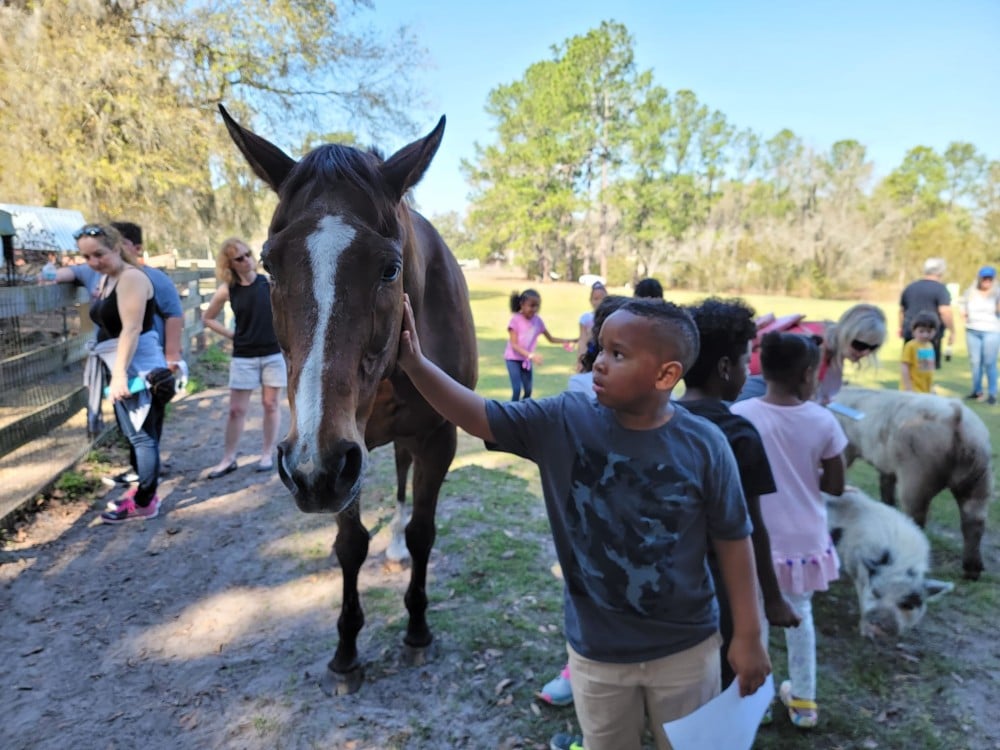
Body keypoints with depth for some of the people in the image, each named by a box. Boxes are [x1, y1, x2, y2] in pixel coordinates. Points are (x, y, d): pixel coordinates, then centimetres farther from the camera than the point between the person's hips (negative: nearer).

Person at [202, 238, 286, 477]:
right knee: (236, 409, 4)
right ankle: (228, 459, 17)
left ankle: (267, 455, 19)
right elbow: (207, 318, 10)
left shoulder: (269, 282, -5)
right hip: (243, 357, 1)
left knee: (270, 405, 6)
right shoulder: (227, 290, -3)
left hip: (273, 353, 0)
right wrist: (231, 334, 2)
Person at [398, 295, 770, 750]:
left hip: (686, 648, -1)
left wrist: (747, 636, -3)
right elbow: (477, 417, -17)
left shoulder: (703, 446, -18)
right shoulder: (563, 422, -15)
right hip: (595, 652, 2)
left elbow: (732, 539, -8)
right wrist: (415, 364, -32)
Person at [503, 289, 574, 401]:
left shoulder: (537, 320, -3)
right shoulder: (515, 319, -17)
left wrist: (569, 341, -7)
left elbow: (551, 339, 6)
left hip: (526, 360, 5)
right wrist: (531, 355, -32)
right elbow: (514, 345, -20)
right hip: (513, 359, -5)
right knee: (517, 389, -14)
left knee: (528, 391, 5)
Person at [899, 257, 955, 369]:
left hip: (909, 332, 5)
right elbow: (945, 312, -16)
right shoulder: (940, 289, -5)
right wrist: (952, 332, -10)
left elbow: (902, 310, 23)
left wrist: (901, 328, 34)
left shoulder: (910, 287, 15)